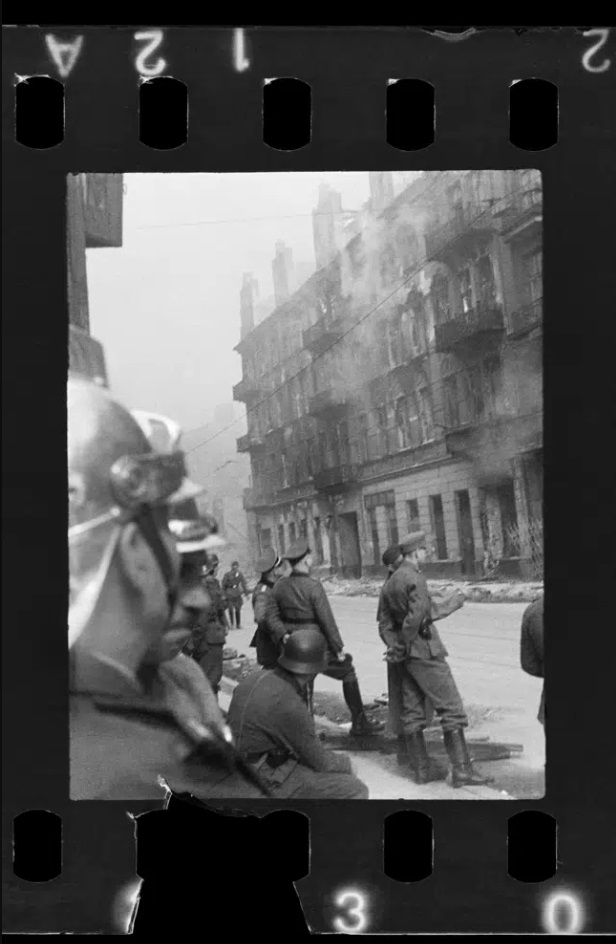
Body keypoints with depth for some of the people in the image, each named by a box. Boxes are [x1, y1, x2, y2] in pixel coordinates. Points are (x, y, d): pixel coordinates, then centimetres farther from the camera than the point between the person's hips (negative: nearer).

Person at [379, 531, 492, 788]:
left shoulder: (390, 582, 12)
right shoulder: (416, 579, -16)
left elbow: (384, 623, 14)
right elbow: (415, 618, -23)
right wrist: (401, 650, -12)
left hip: (407, 655, 9)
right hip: (425, 651, -9)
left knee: (412, 713, 11)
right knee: (451, 709, -3)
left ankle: (421, 769, 16)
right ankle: (461, 770, -4)